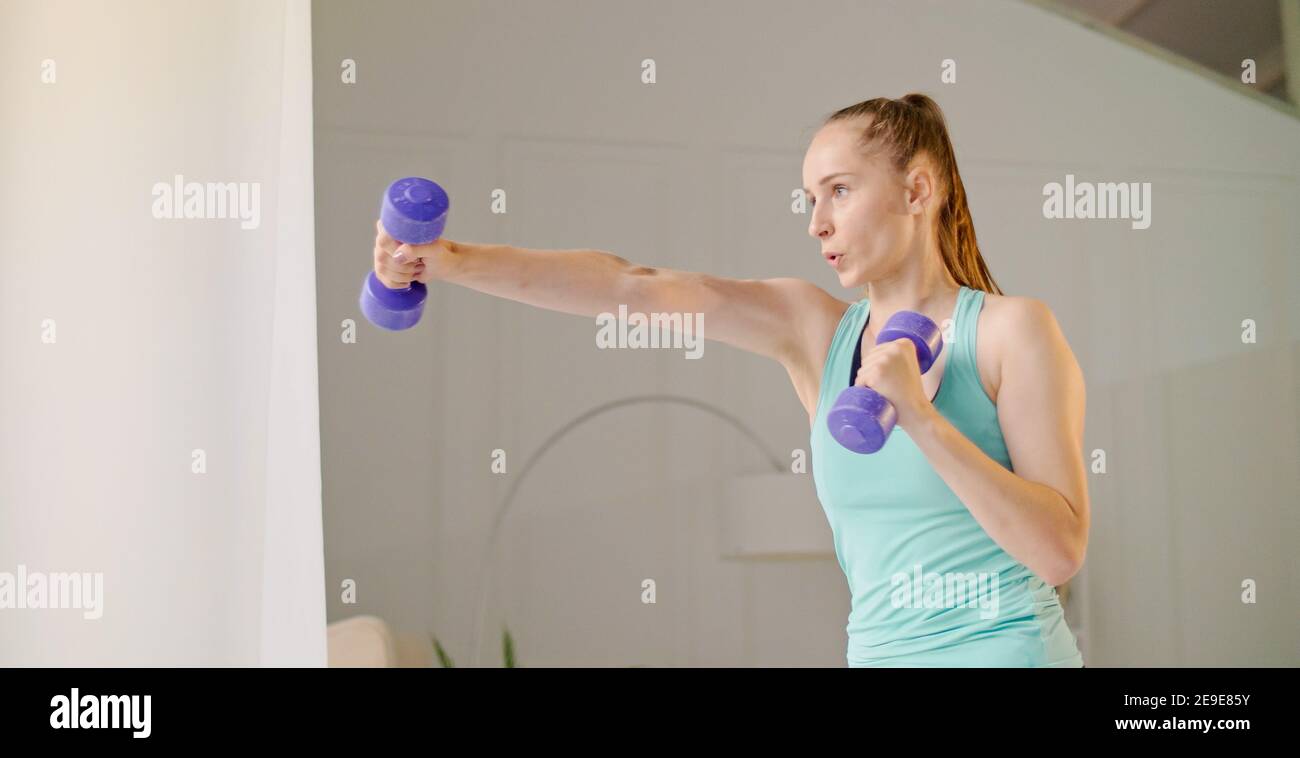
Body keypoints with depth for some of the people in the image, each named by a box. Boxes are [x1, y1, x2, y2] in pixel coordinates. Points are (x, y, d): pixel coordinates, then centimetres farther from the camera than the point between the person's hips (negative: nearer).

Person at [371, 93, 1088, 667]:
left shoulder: (1011, 329, -7)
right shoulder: (814, 328, 4)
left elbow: (1060, 550, -13)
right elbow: (637, 285, -9)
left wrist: (918, 415, -21)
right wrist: (459, 262, -18)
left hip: (1002, 648, -4)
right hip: (879, 650, 4)